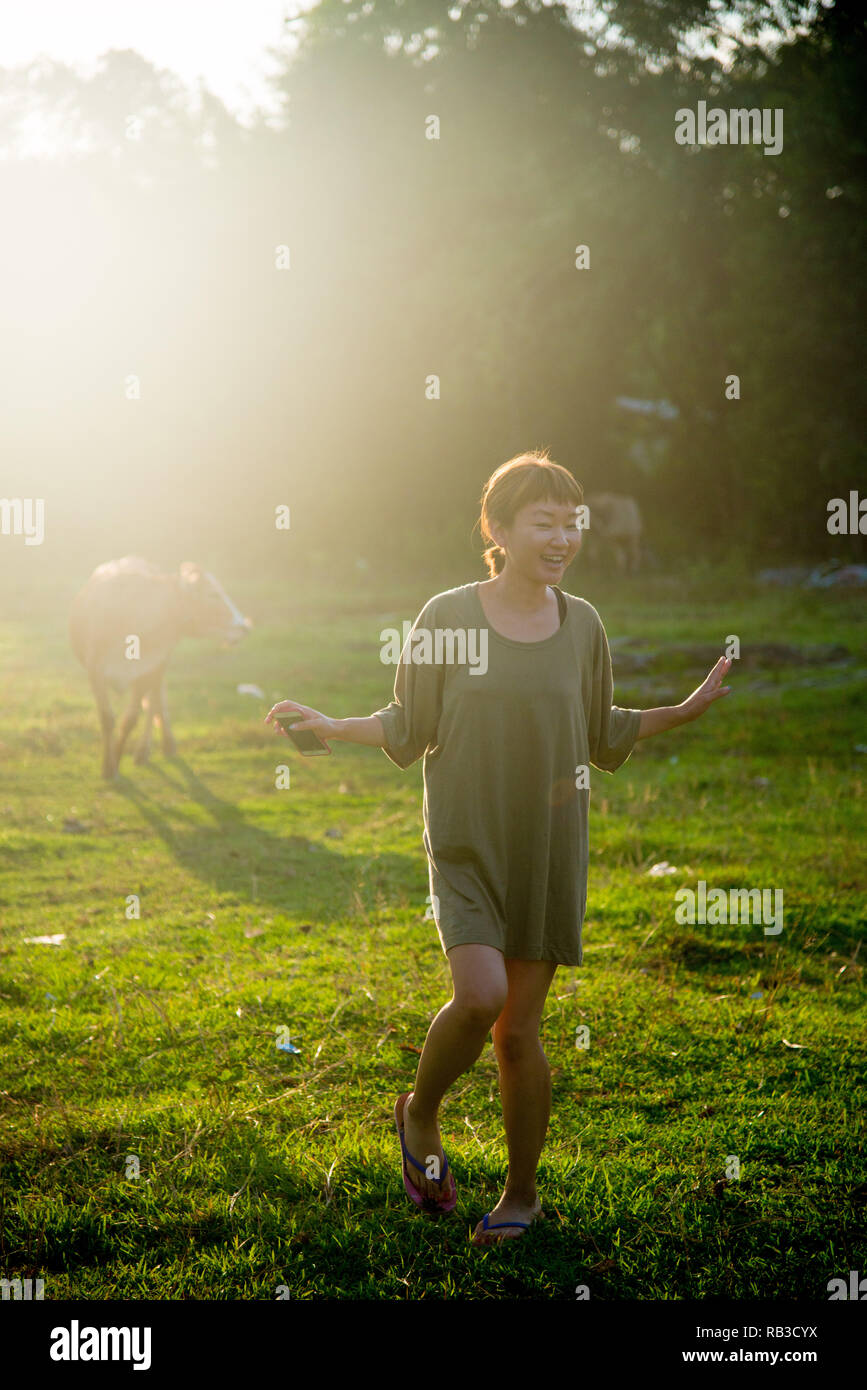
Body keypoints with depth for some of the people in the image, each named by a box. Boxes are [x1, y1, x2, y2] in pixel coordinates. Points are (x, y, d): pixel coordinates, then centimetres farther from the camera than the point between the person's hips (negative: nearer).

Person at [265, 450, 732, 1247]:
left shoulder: (582, 625, 3)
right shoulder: (448, 617, -6)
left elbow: (603, 736, 14)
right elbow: (409, 729, 4)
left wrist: (691, 709, 6)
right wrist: (336, 728, -10)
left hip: (550, 851, 2)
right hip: (466, 845, -2)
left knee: (520, 1029, 4)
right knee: (480, 995, -21)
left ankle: (522, 1194, 21)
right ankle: (420, 1113, 9)